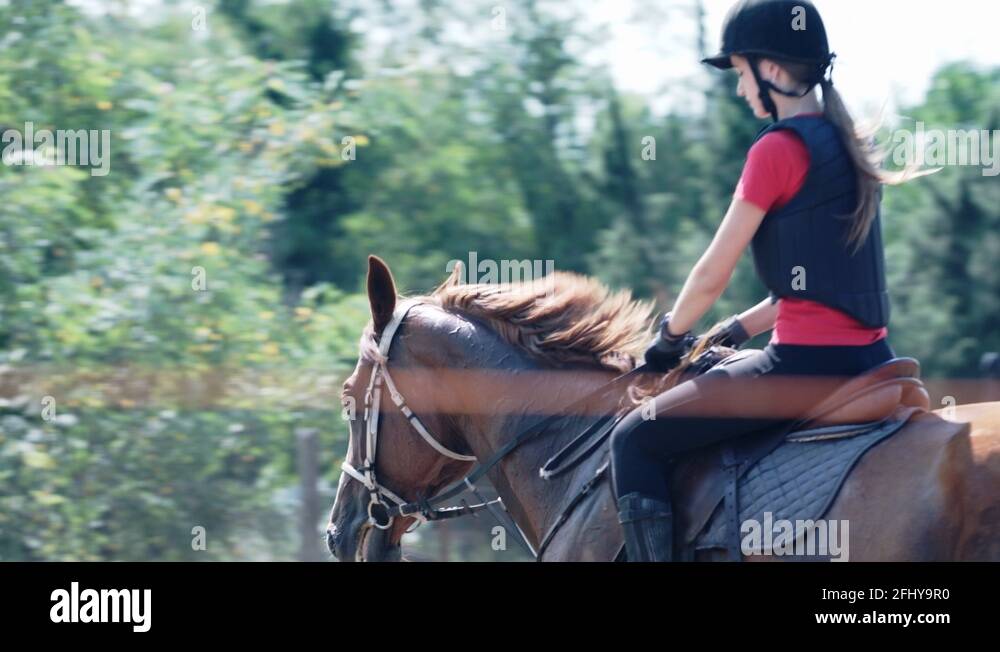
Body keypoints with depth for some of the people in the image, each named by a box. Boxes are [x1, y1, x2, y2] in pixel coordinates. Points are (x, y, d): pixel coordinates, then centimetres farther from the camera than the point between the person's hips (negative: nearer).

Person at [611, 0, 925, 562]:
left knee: (636, 441, 0)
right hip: (868, 360, 9)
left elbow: (713, 275, -9)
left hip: (809, 366, -9)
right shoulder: (845, 144, 14)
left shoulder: (779, 148, -12)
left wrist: (672, 335, 8)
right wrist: (739, 330, 20)